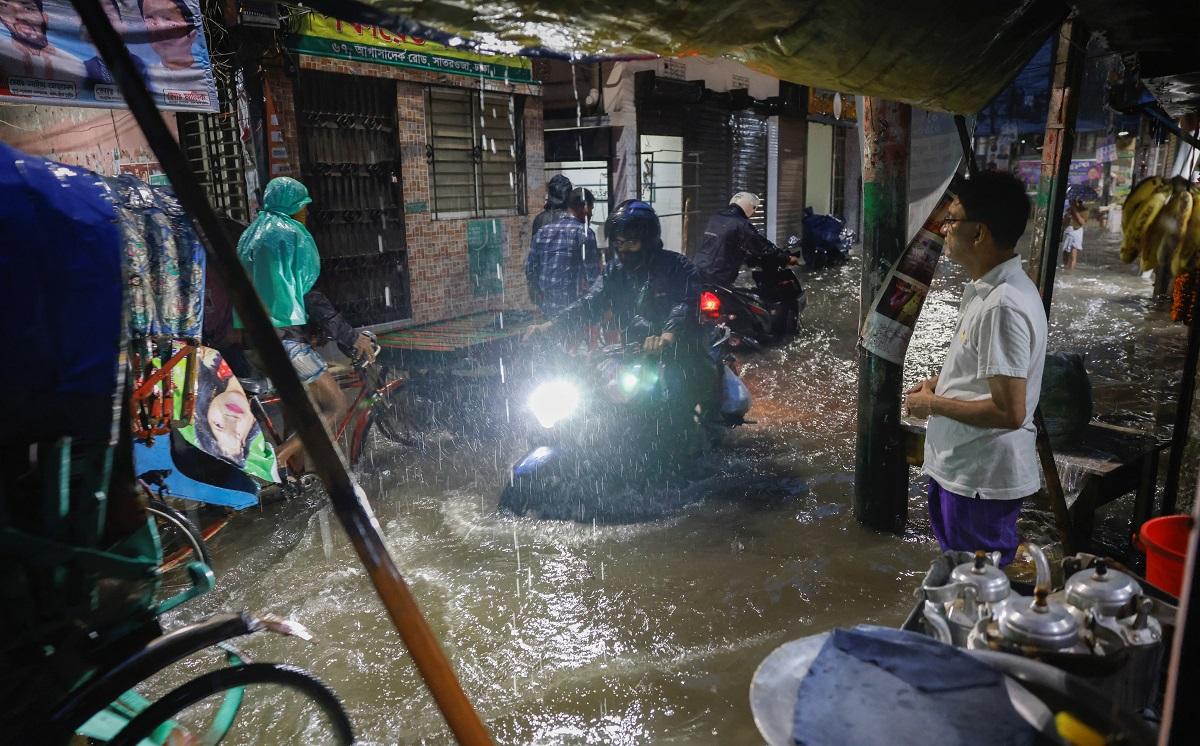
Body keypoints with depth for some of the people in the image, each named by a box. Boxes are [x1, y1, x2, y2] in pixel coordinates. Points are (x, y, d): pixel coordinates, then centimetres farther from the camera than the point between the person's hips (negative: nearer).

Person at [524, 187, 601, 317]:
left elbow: (530, 268, 9)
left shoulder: (543, 231, 8)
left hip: (547, 306, 6)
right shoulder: (584, 232, -9)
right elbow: (592, 273, -13)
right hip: (572, 307, -6)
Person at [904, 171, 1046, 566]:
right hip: (957, 463, 10)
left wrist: (933, 404, -18)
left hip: (983, 478, -10)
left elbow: (1009, 412, -29)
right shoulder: (983, 287, 5)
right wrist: (939, 381, 5)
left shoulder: (1003, 305, -28)